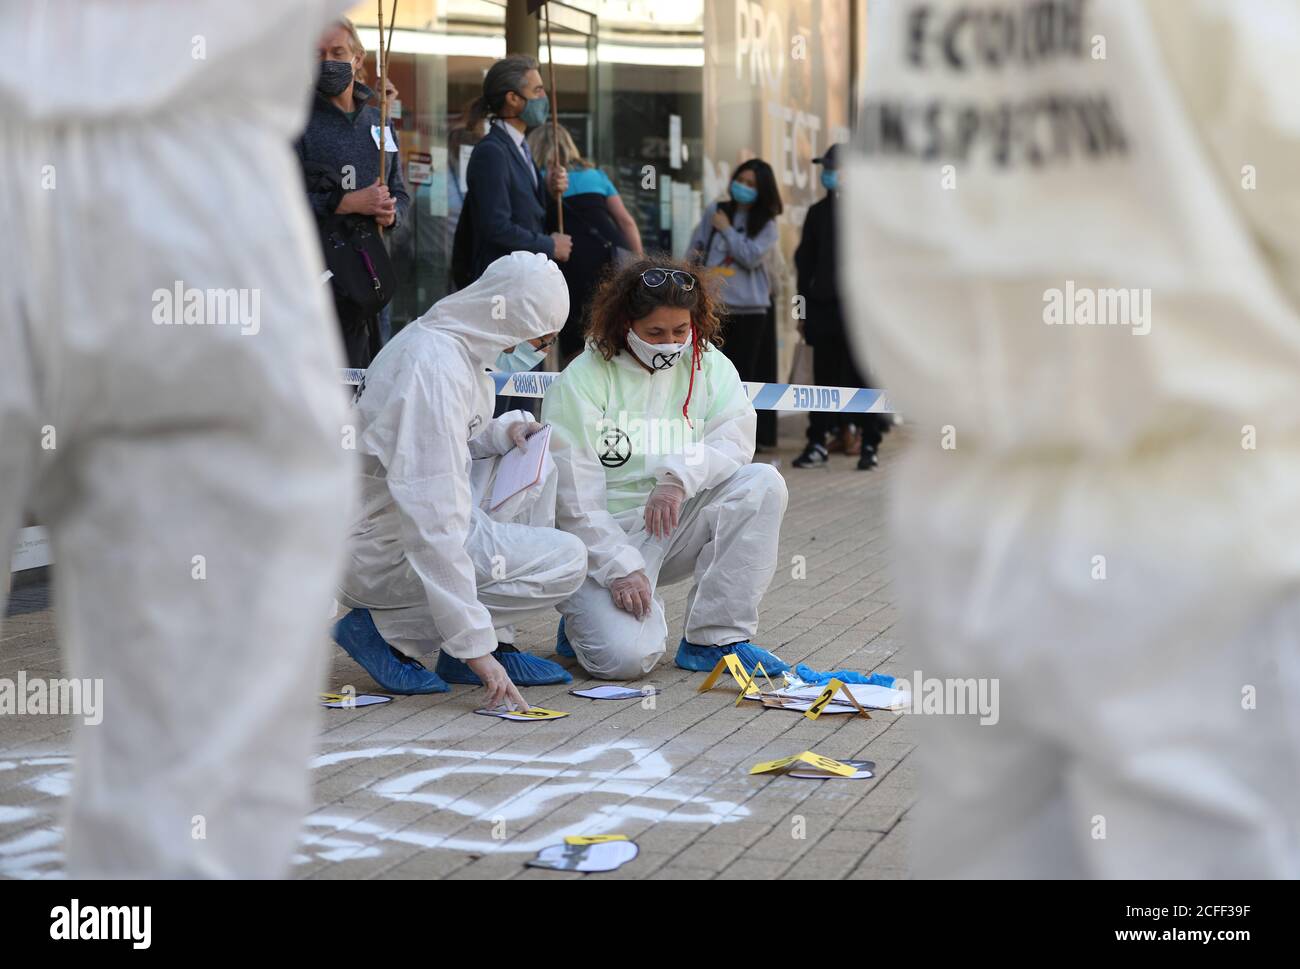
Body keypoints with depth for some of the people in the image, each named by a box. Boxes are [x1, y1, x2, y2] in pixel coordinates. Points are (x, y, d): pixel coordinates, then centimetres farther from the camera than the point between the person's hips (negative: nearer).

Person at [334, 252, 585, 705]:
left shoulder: (439, 337, 5)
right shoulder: (436, 369, -25)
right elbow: (435, 524, -30)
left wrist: (501, 432, 1)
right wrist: (474, 646, -30)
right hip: (382, 553, -10)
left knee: (535, 468, 10)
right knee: (566, 561, -12)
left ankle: (495, 644, 5)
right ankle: (385, 629, -8)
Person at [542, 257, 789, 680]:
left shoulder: (710, 367, 4)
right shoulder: (580, 382, -10)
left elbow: (734, 442, -9)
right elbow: (574, 496, -13)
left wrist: (680, 476, -28)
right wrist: (621, 569, -21)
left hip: (679, 527, 5)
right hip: (603, 537, -5)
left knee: (763, 484, -20)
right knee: (626, 656, -28)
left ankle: (715, 638, -15)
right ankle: (591, 616, 12)